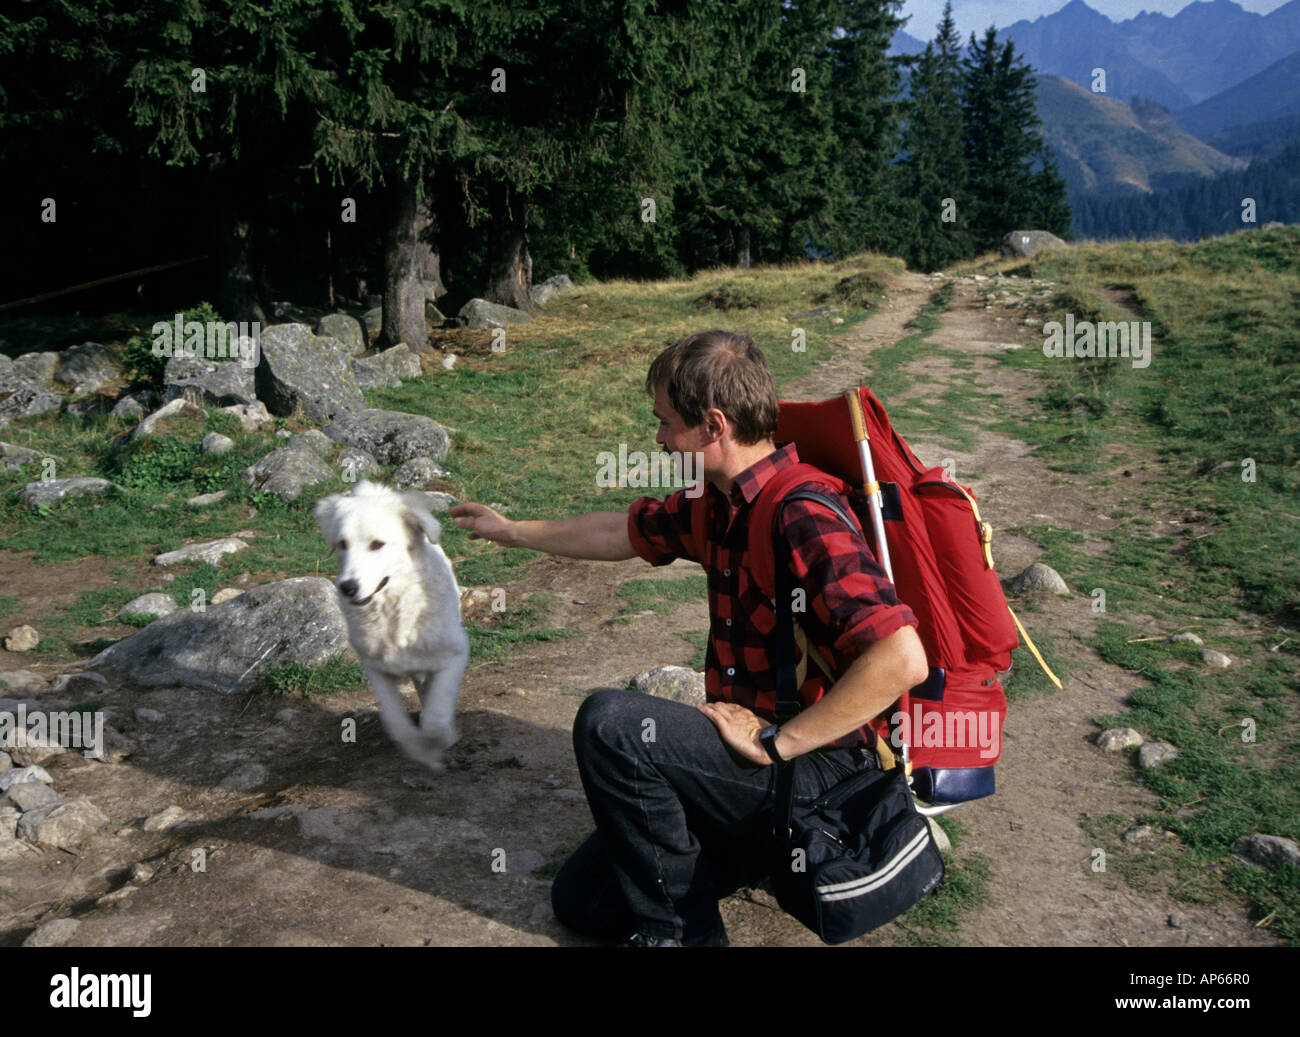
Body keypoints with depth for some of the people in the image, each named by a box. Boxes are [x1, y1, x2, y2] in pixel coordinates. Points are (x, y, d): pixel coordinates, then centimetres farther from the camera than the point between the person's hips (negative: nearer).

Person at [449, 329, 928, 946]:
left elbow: (902, 660, -35)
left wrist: (776, 742, -26)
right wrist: (511, 532, 32)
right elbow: (624, 533, 22)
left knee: (609, 723, -25)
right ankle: (769, 848, 18)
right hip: (749, 764, 9)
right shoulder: (719, 503, 4)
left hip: (815, 774, -9)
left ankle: (675, 929, -7)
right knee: (581, 899, 11)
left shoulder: (805, 518, -25)